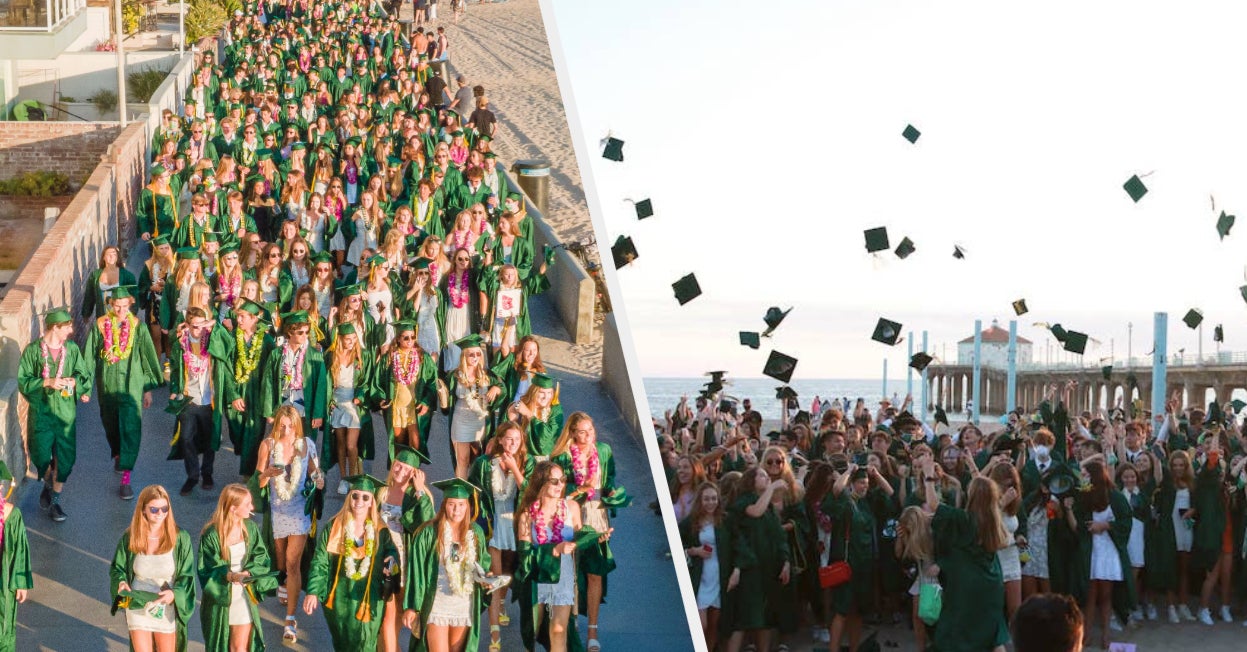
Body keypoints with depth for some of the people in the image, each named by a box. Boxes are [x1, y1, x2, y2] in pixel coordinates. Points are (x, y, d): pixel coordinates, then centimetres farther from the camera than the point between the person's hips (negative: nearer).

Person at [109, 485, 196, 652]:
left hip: (167, 610, -1)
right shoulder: (130, 538, -6)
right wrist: (121, 582, -16)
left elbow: (188, 576, -8)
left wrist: (174, 593, -26)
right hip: (138, 607, 1)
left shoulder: (180, 538, -10)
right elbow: (116, 568, 6)